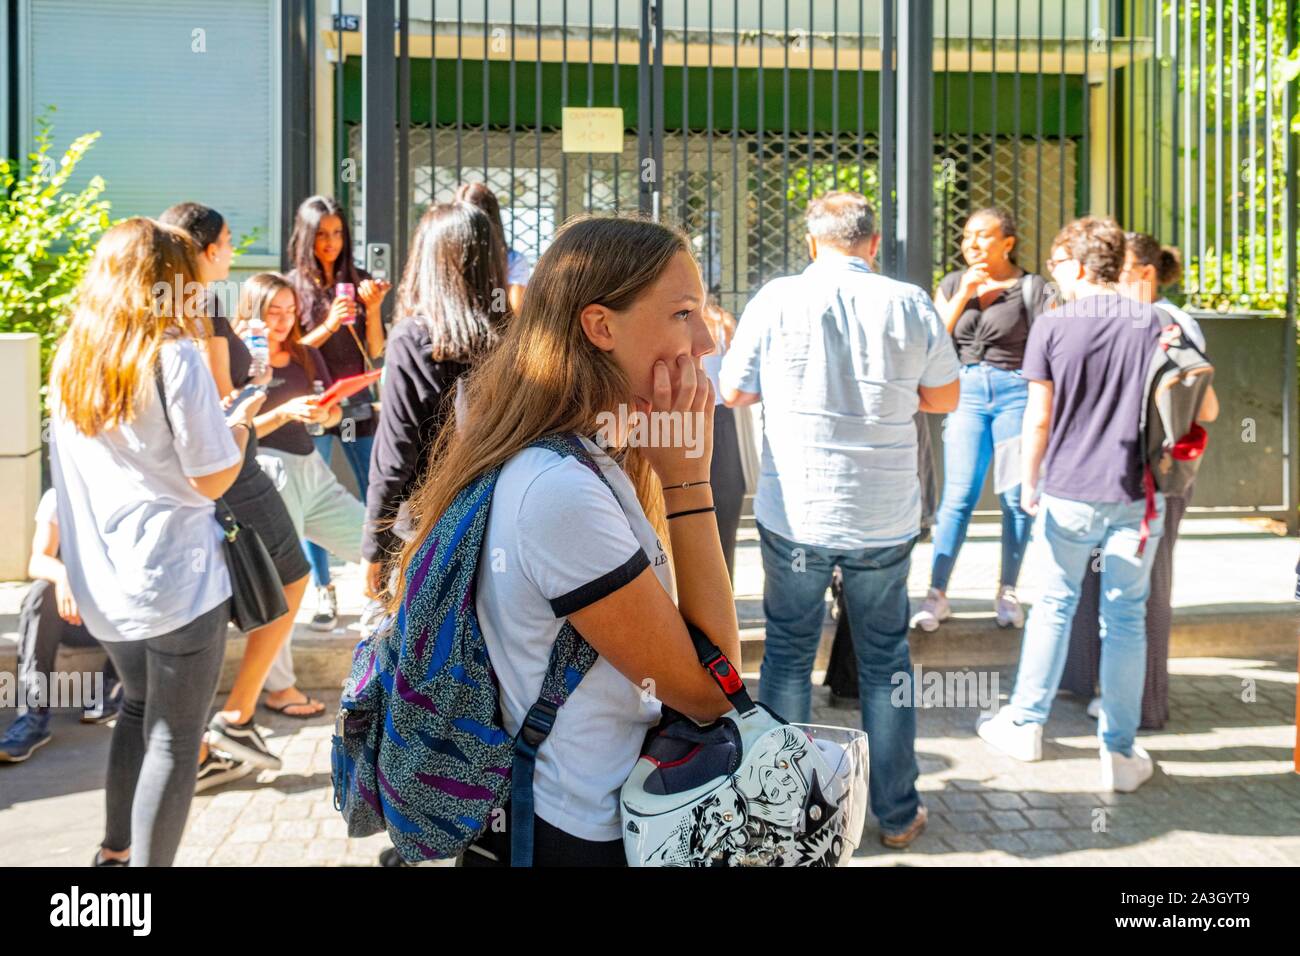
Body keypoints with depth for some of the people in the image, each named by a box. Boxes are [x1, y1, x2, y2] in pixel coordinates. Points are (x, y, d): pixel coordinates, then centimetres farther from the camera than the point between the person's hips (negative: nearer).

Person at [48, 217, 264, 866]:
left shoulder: (70, 358, 6)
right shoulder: (175, 356, -14)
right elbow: (211, 478, -11)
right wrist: (240, 424, 4)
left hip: (101, 583, 7)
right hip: (177, 582, -7)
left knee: (139, 709, 26)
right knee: (174, 738, 4)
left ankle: (114, 854, 35)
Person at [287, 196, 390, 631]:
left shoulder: (359, 280, 4)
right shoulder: (293, 286, -1)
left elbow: (376, 351, 4)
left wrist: (373, 308, -12)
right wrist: (328, 325, -18)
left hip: (357, 402, 2)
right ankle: (324, 594, 12)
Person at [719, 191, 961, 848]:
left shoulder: (776, 301, -7)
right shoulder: (910, 305, -4)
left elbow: (734, 392, 2)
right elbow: (945, 398, 8)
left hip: (795, 515, -1)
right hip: (885, 519, 1)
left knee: (788, 656, 13)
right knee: (885, 662, 14)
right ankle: (896, 814, 24)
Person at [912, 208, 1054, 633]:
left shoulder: (1032, 289, 1)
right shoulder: (952, 284, 12)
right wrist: (964, 295, -6)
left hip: (1016, 392, -2)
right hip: (966, 393, 2)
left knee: (1016, 497, 1)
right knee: (959, 496, -4)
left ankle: (1007, 592, 14)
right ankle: (937, 594, -1)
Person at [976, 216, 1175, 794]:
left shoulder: (1052, 325, -6)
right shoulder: (1153, 325, 1)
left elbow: (1040, 417, -6)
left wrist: (1029, 482, 5)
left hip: (1069, 493, -1)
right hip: (1137, 497, 1)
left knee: (1054, 606, 15)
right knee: (1126, 619, 8)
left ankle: (1025, 724, 26)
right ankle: (1121, 753, 14)